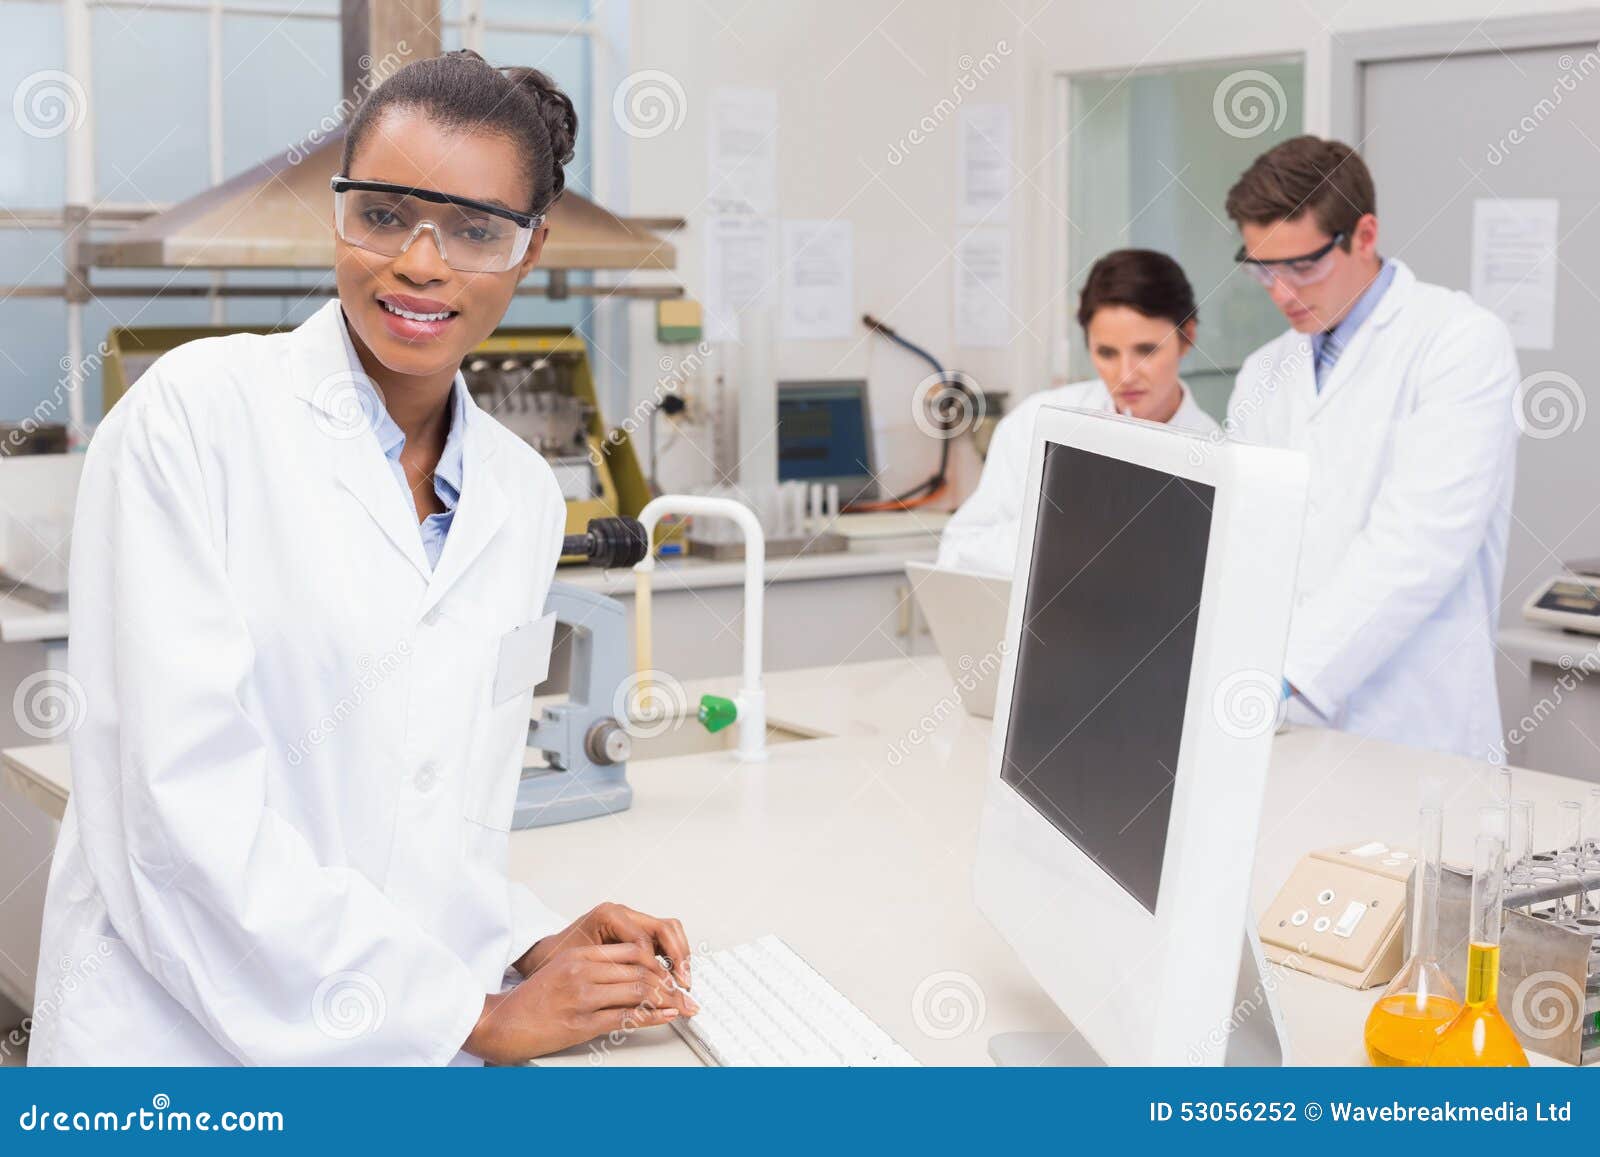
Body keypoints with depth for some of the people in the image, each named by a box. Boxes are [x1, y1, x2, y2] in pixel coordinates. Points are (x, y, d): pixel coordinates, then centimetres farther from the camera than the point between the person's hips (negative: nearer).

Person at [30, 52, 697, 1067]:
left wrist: (531, 948, -3)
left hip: (420, 1054, 5)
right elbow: (188, 803, -15)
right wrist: (476, 1014, -12)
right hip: (186, 1035, -4)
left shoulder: (525, 498, 9)